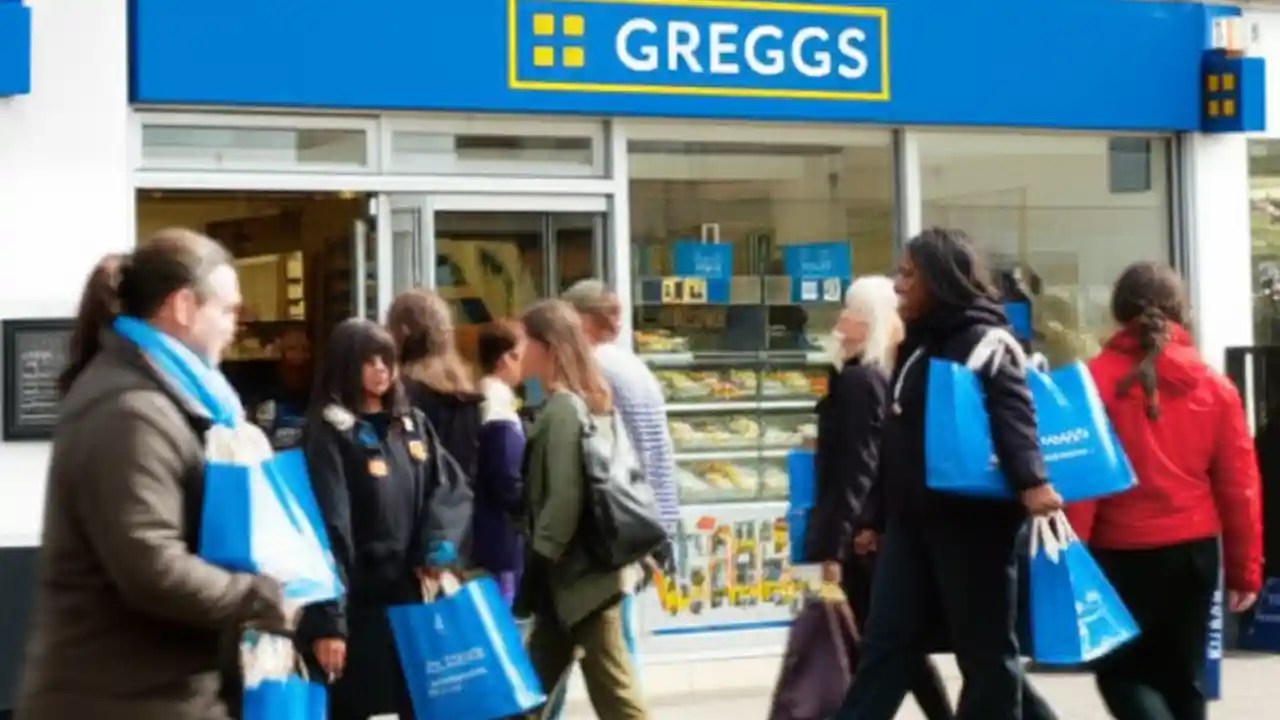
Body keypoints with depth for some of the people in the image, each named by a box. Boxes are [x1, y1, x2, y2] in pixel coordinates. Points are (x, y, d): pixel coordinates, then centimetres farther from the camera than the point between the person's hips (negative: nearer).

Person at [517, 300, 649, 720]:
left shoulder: (562, 409, -15)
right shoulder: (588, 402, 13)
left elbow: (564, 498, -20)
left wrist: (536, 561, -15)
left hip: (581, 570, -9)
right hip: (580, 568, 9)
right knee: (535, 683, 13)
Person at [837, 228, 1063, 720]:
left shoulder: (983, 342, -9)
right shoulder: (918, 345, 18)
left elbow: (1013, 411, -27)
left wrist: (1030, 480, -43)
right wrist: (879, 518, 24)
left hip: (971, 520, -8)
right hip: (912, 521, 8)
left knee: (985, 651, 1)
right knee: (885, 644, 5)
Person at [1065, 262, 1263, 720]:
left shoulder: (1097, 380, -9)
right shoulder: (1213, 386, 1)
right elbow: (1239, 485, 3)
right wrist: (1245, 569, 11)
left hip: (1123, 552, -3)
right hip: (1195, 549, 3)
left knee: (1121, 670, 10)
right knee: (1182, 677, 15)